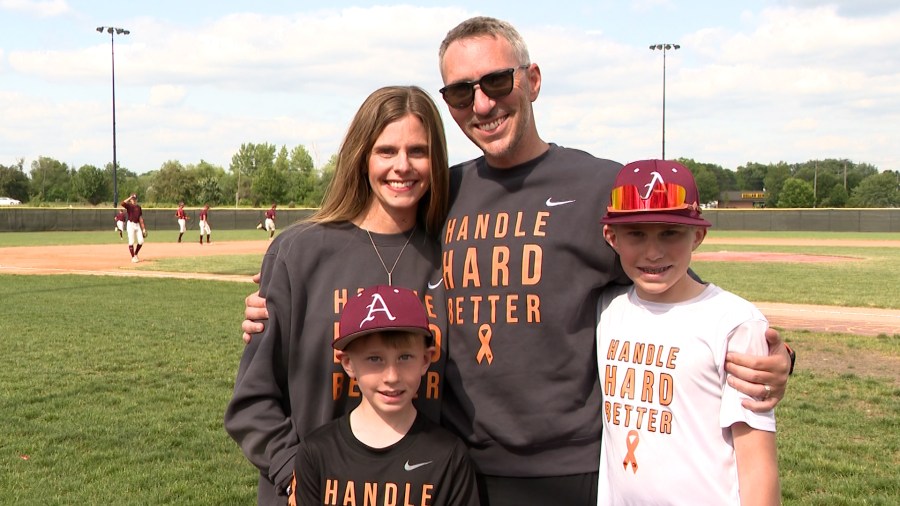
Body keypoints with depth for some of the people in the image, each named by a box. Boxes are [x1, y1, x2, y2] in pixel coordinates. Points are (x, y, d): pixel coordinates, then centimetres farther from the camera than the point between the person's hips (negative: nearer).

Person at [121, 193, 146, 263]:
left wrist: (143, 228, 12)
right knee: (131, 242, -6)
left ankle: (135, 254, 22)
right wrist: (130, 197, -17)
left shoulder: (138, 207, 14)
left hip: (137, 225, 5)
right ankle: (133, 257, 2)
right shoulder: (129, 205, -2)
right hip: (131, 224, -5)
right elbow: (122, 203, -26)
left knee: (141, 241, 1)